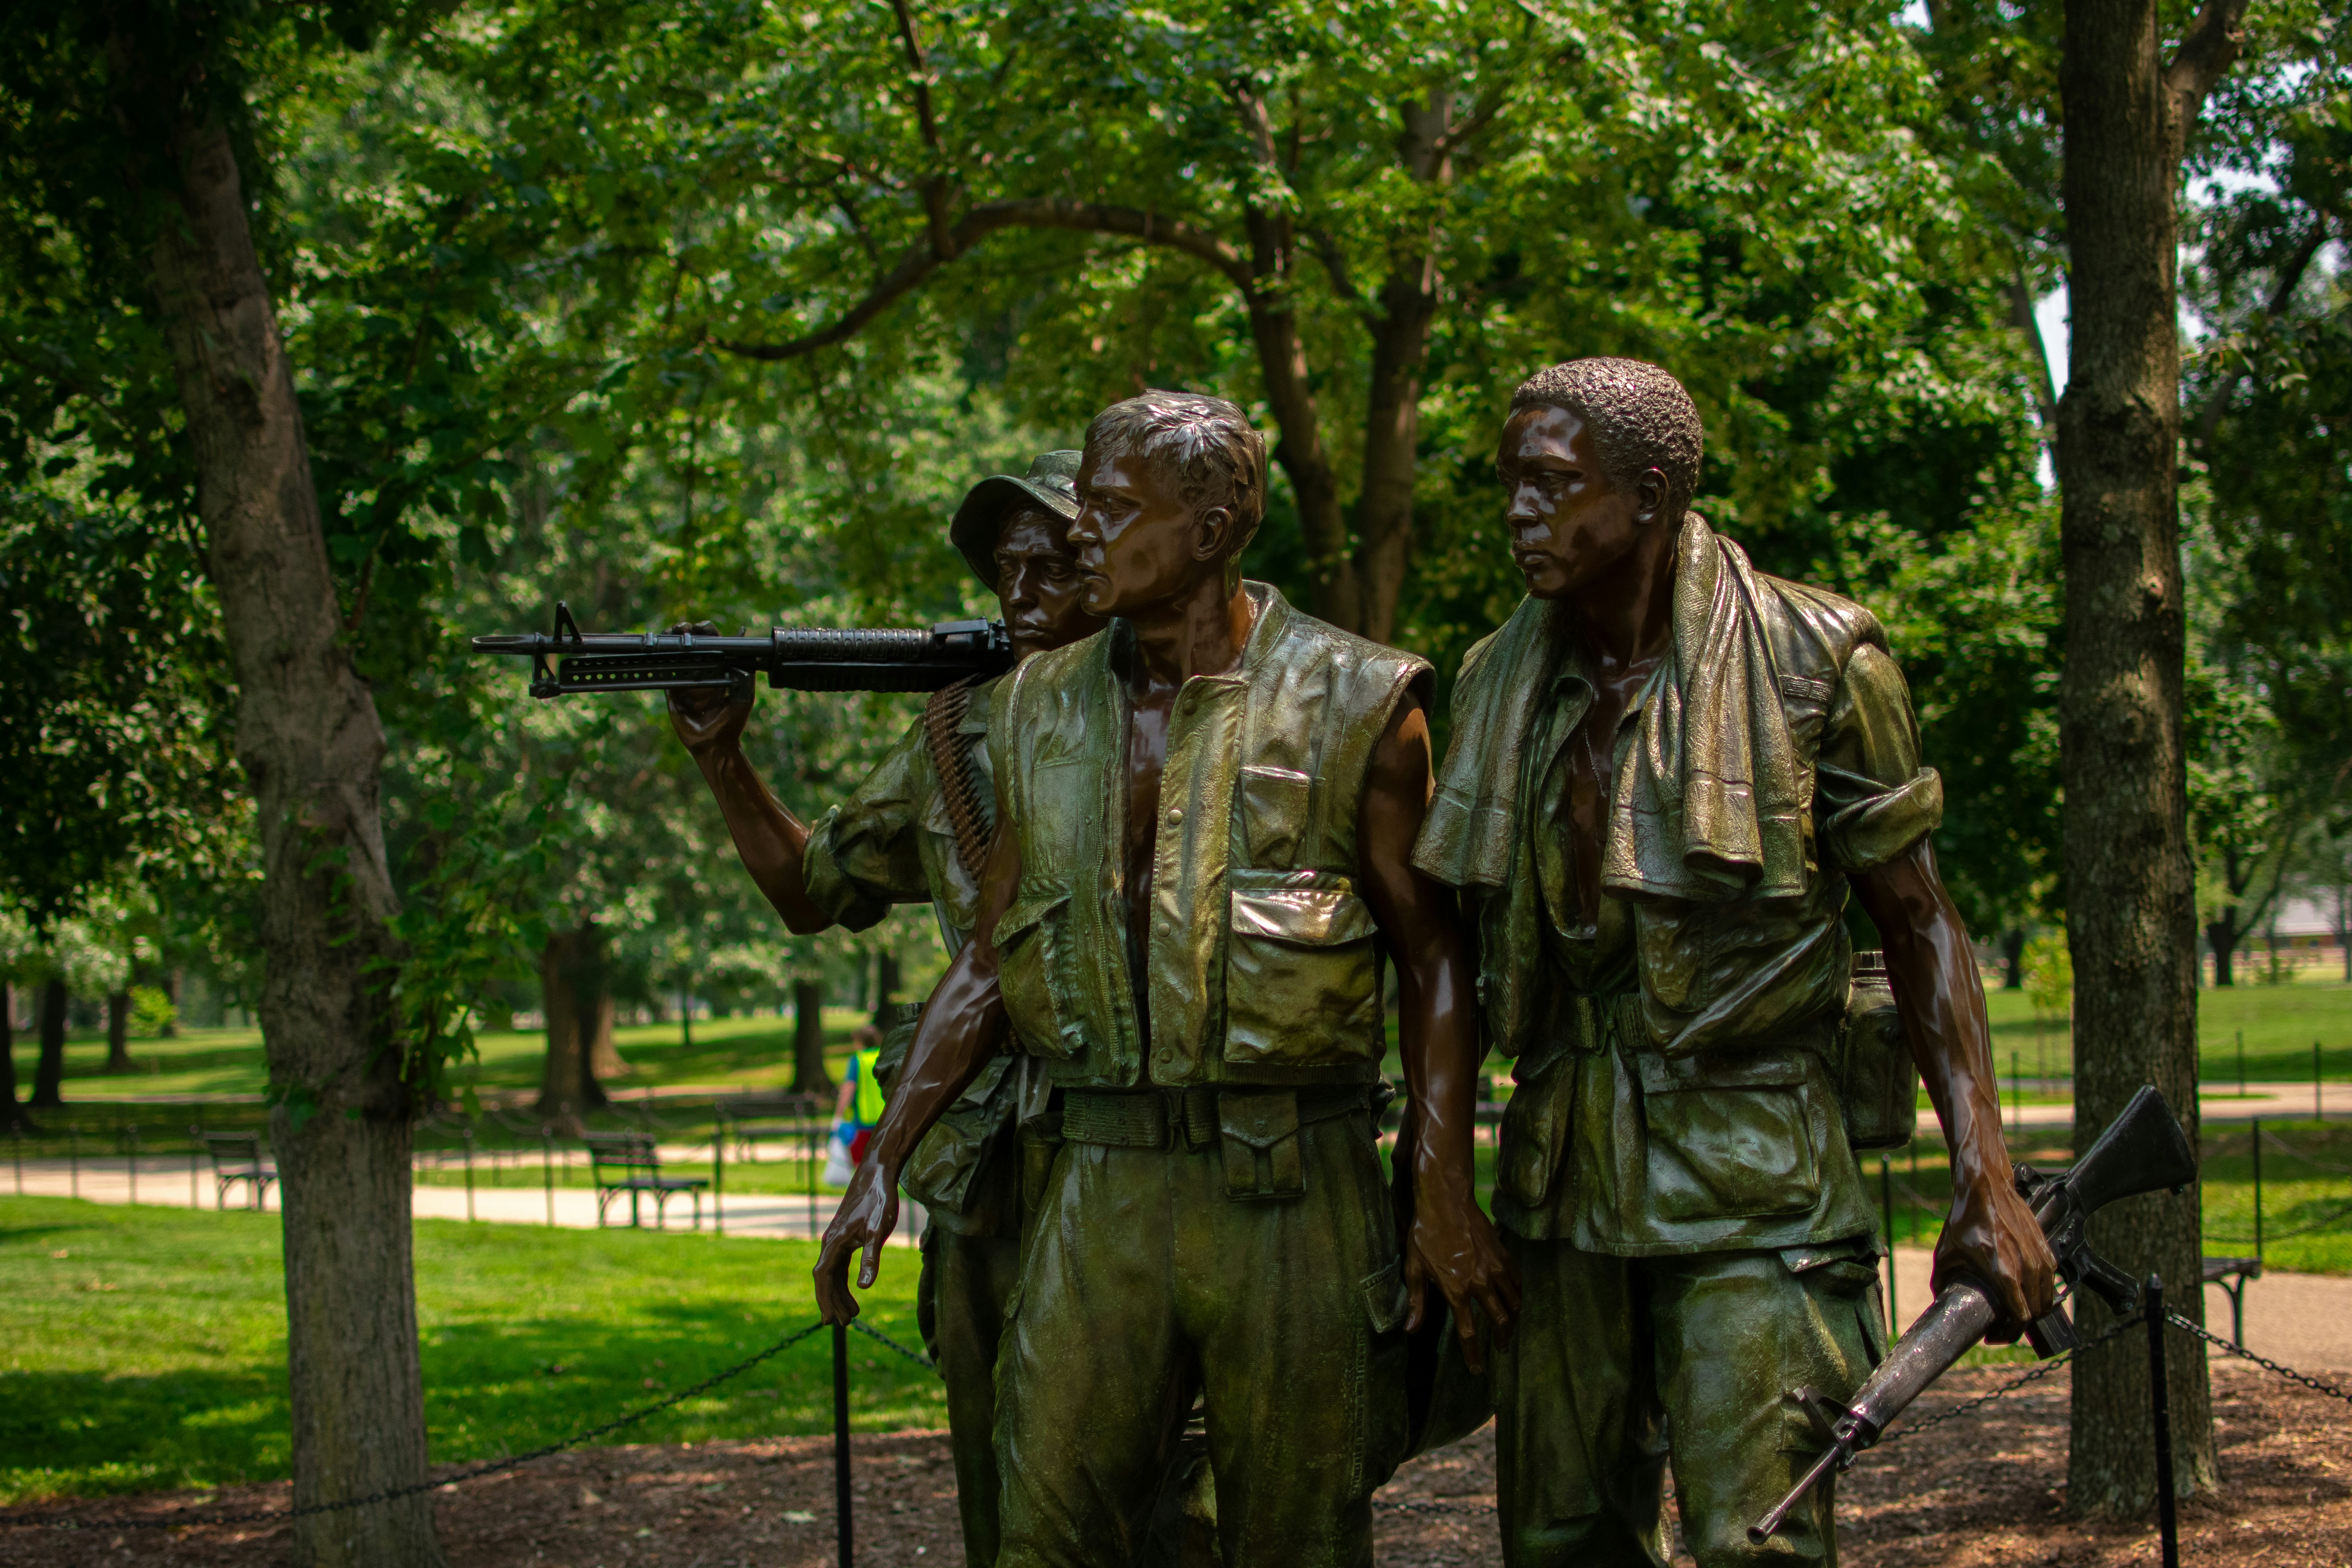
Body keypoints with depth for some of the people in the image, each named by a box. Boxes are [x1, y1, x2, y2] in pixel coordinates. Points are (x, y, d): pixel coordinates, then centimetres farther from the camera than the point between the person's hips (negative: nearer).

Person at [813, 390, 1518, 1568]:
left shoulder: (1351, 706, -2)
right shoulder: (1042, 710, 11)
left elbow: (1432, 960, 0)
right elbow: (988, 965, 15)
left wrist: (1445, 1199, -8)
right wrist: (880, 1166, 9)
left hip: (1290, 1191, -3)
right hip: (1099, 1190, 3)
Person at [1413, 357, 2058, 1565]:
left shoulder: (1813, 661, -6)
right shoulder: (1500, 683, 8)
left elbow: (1917, 922, -3)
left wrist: (1983, 1180, -11)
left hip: (1750, 1179, -5)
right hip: (1562, 1178, 5)